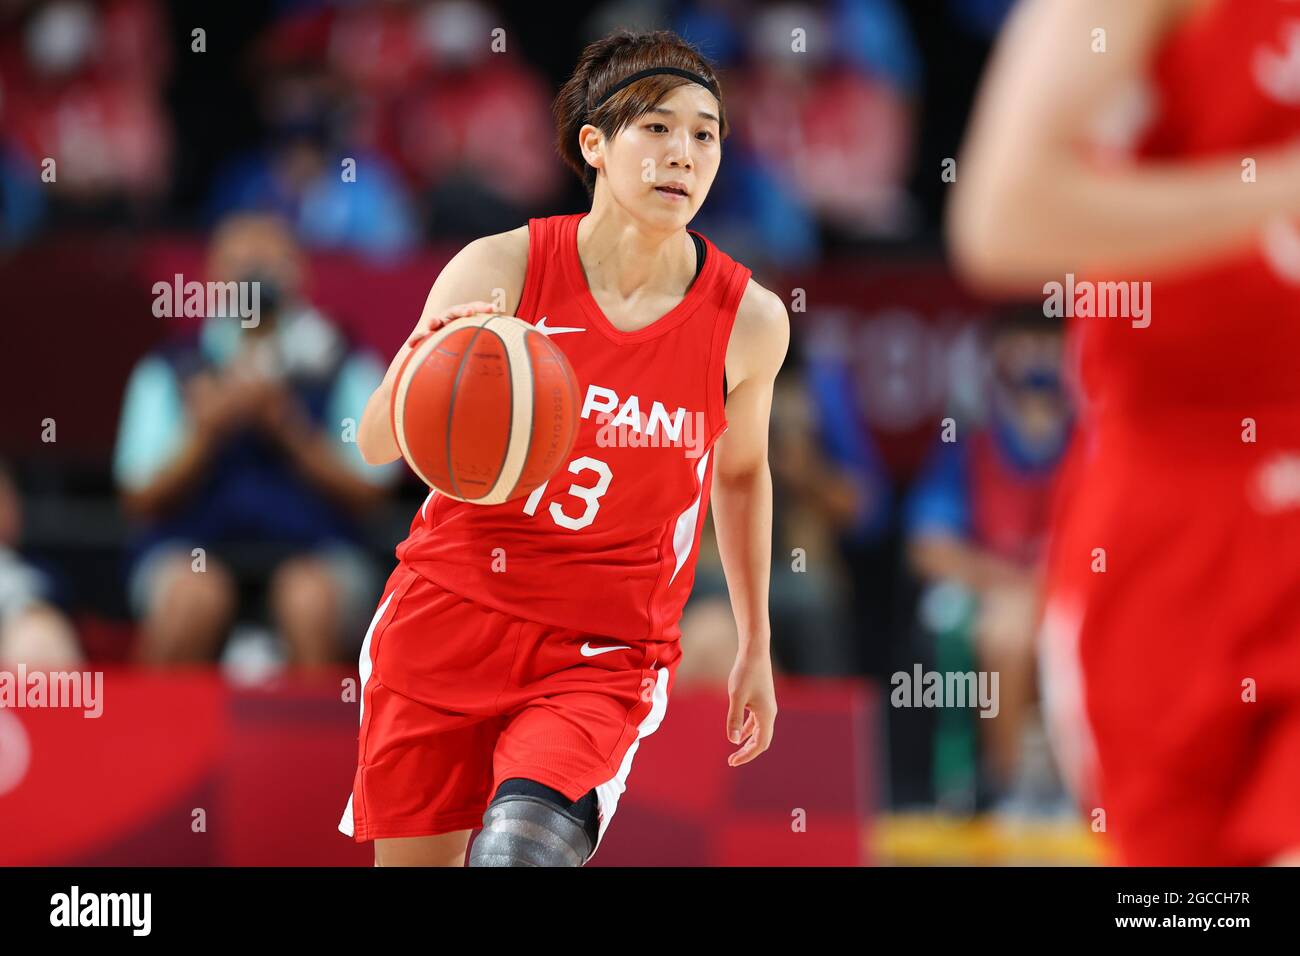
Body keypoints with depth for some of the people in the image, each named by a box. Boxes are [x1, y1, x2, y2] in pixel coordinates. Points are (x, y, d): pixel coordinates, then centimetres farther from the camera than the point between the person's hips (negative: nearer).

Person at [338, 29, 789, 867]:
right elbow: (378, 443, -7)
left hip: (604, 653, -1)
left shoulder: (749, 320, -7)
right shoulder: (500, 270, -11)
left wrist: (756, 646, 18)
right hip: (450, 611, 1)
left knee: (523, 848, -28)